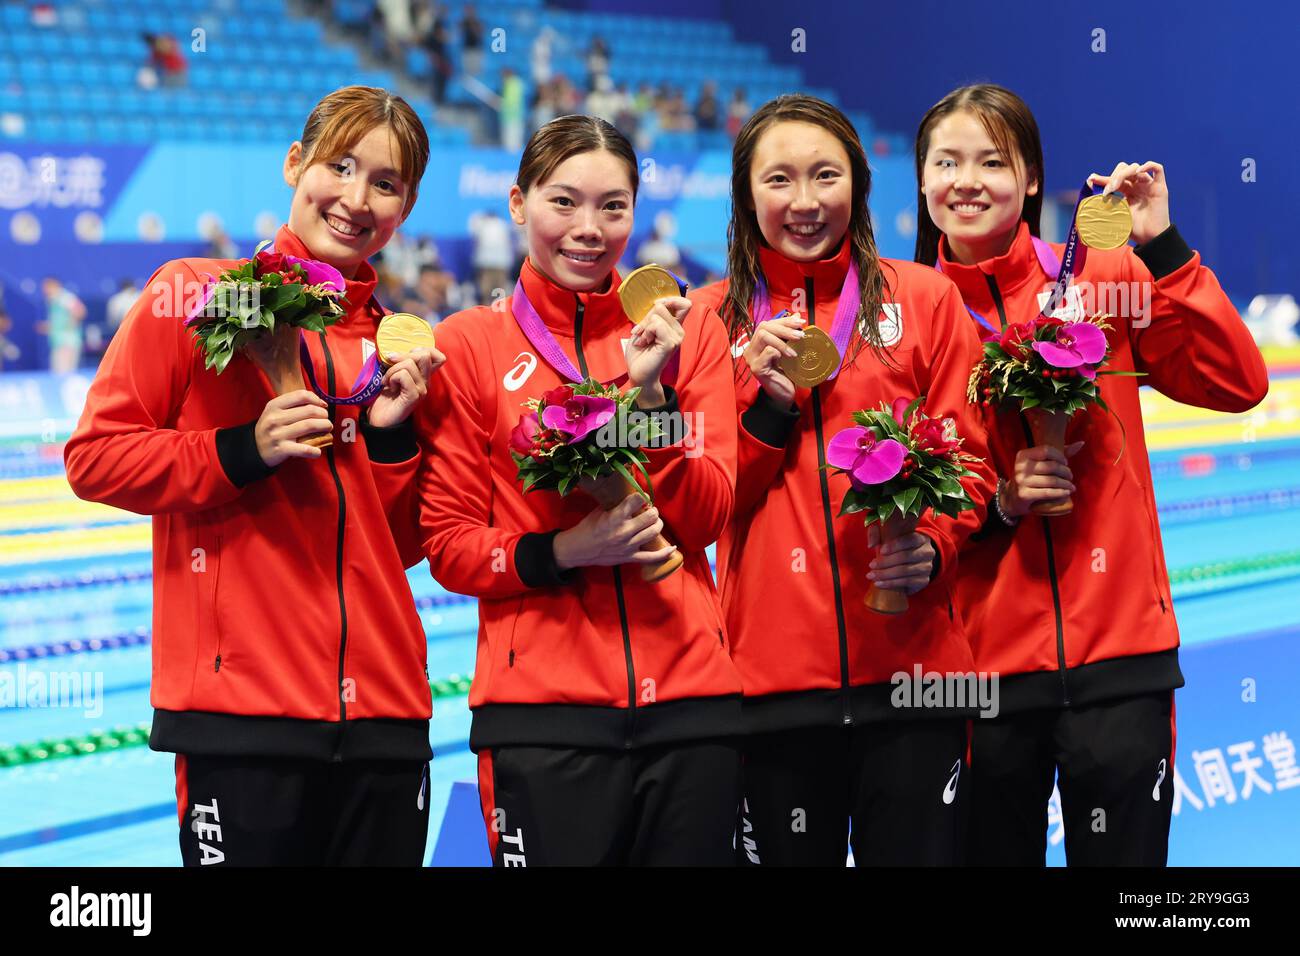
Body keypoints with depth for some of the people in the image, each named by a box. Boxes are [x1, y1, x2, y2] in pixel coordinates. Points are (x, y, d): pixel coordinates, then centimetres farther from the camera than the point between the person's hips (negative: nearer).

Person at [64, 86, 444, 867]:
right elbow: (95, 457, -3)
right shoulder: (195, 295, 1)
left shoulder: (398, 346, 14)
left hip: (383, 714, 5)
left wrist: (392, 438, -2)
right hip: (242, 711, -5)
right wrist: (241, 453, -14)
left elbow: (403, 545, 15)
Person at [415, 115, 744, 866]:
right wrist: (563, 552, -14)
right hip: (541, 705, -2)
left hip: (689, 691, 2)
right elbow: (449, 546, 2)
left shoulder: (687, 331, 7)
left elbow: (707, 519, 1)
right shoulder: (469, 344, 2)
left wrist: (653, 393, -12)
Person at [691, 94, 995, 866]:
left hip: (911, 665, -1)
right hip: (772, 673, 1)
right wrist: (767, 399, -7)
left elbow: (968, 457, 7)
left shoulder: (924, 299, 7)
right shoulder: (716, 316, 10)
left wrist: (932, 545, -12)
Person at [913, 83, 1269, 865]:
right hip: (980, 661, 1)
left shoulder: (1103, 280, 3)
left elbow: (1238, 384, -6)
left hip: (1118, 653, 0)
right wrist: (995, 502, -12)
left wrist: (1162, 249, -11)